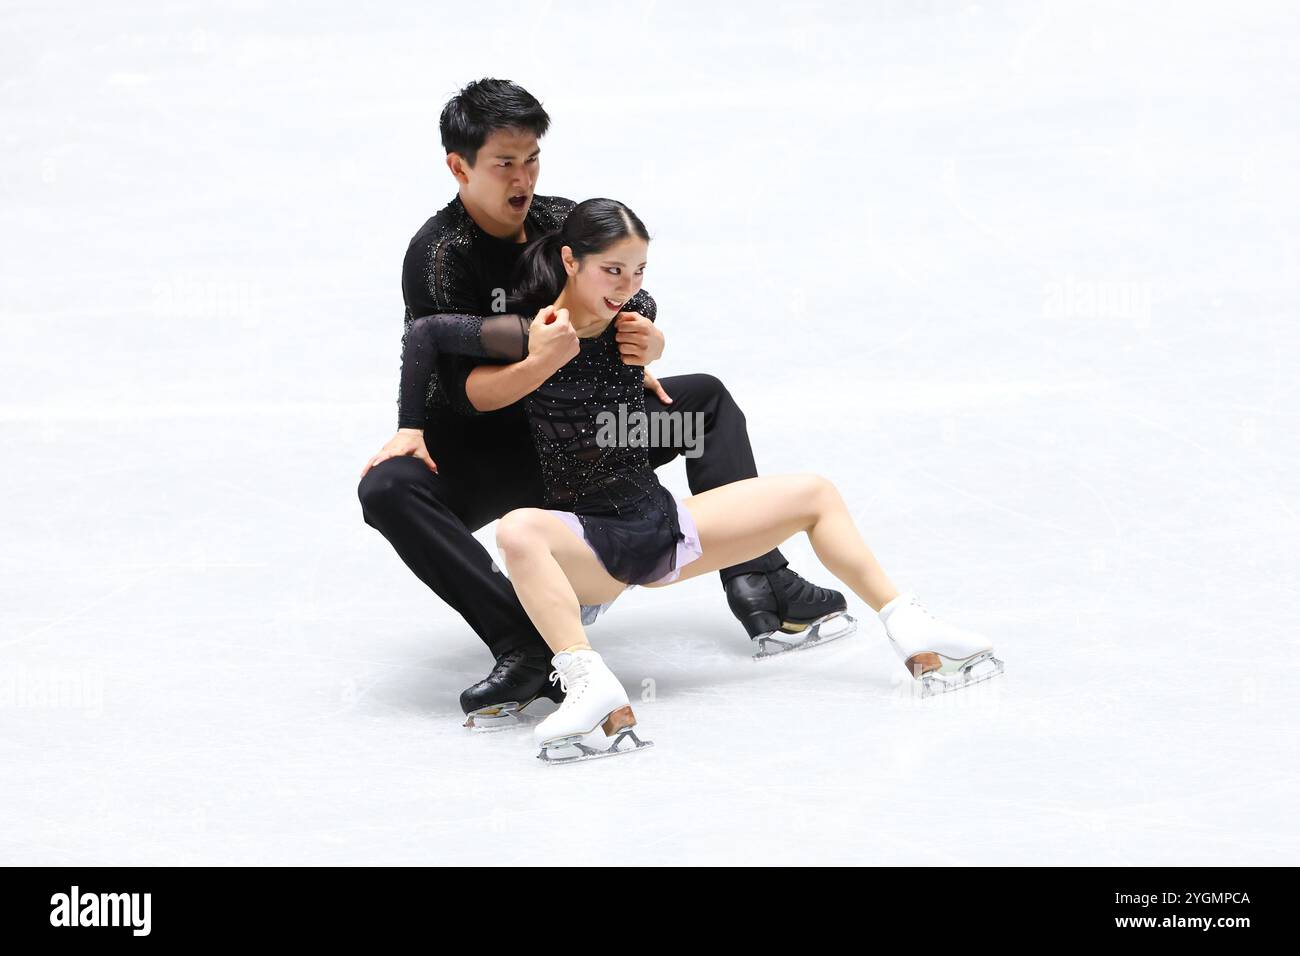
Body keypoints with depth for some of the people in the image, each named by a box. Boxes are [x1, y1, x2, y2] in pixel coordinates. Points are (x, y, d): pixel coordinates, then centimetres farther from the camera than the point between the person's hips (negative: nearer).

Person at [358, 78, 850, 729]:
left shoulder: (562, 222, -1)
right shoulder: (439, 254, -18)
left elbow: (637, 308, -7)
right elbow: (464, 386, -25)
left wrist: (647, 342, -30)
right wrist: (540, 360, -43)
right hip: (482, 452, -6)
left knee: (707, 399, 6)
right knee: (387, 489, -36)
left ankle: (757, 584, -4)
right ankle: (527, 650, -42)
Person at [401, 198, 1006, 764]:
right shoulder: (529, 337, -15)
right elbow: (424, 338, -14)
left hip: (663, 520, 7)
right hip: (591, 543, -7)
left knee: (814, 495, 5)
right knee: (517, 532, -42)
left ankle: (912, 634, 3)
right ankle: (589, 684, -56)